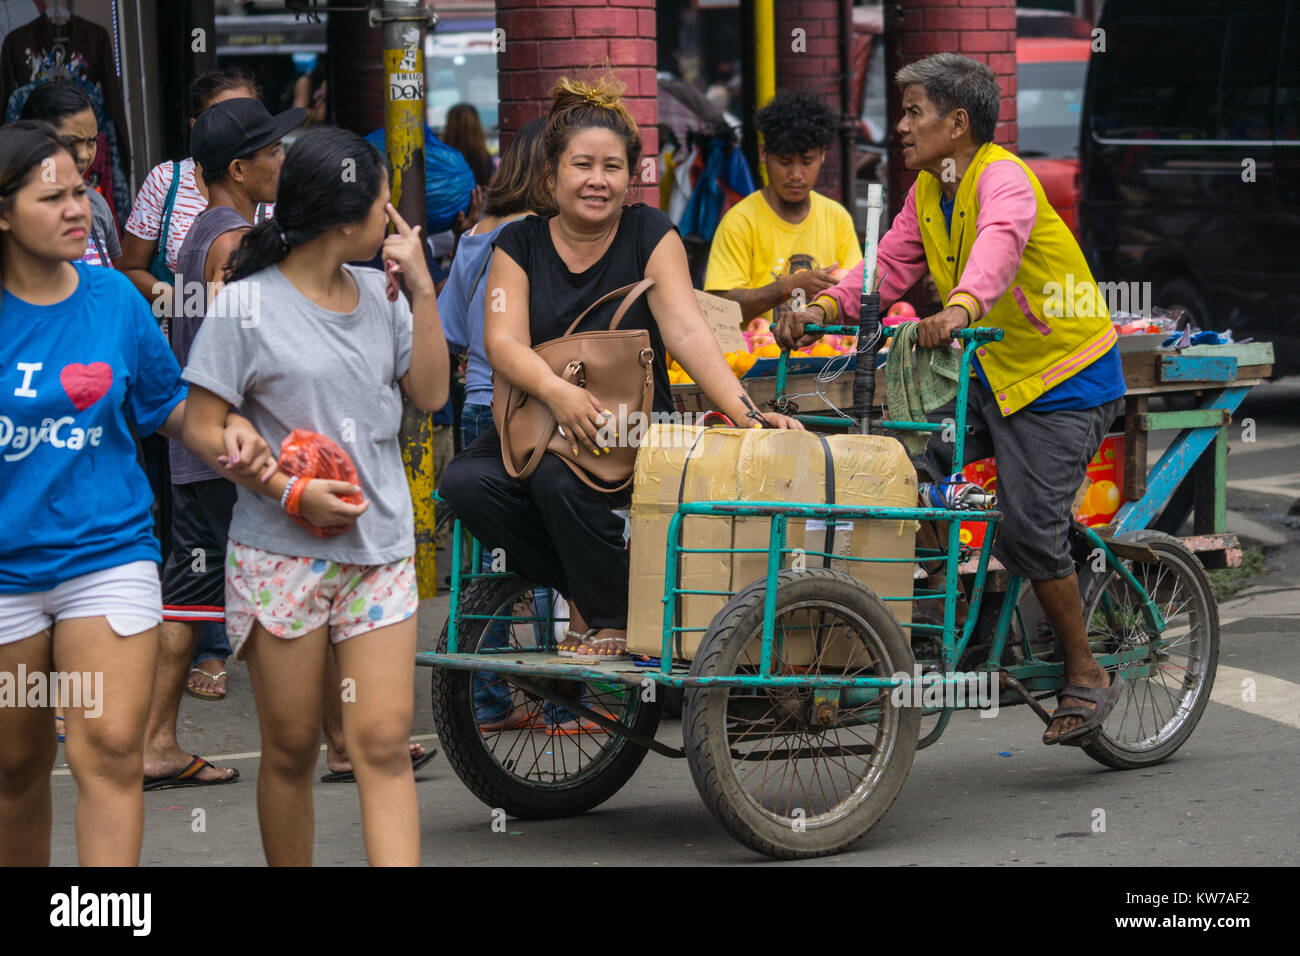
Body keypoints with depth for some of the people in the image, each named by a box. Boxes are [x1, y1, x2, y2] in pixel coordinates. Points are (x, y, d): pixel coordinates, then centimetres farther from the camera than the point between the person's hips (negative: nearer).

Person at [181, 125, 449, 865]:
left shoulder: (378, 293, 9)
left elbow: (431, 393, 8)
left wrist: (421, 288, 0)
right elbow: (204, 428, -6)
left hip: (380, 547, 4)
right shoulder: (248, 305, -6)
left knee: (383, 742, -6)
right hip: (283, 552, -3)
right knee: (291, 748, 5)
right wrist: (291, 491, -17)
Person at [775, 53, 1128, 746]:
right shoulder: (928, 192, 5)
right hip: (991, 375, 8)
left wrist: (962, 306, -62)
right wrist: (824, 308, -18)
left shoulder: (1001, 178, -22)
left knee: (1027, 526, -12)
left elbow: (1000, 243, -42)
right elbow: (891, 265, 0)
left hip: (1065, 378, -8)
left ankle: (1085, 676, 3)